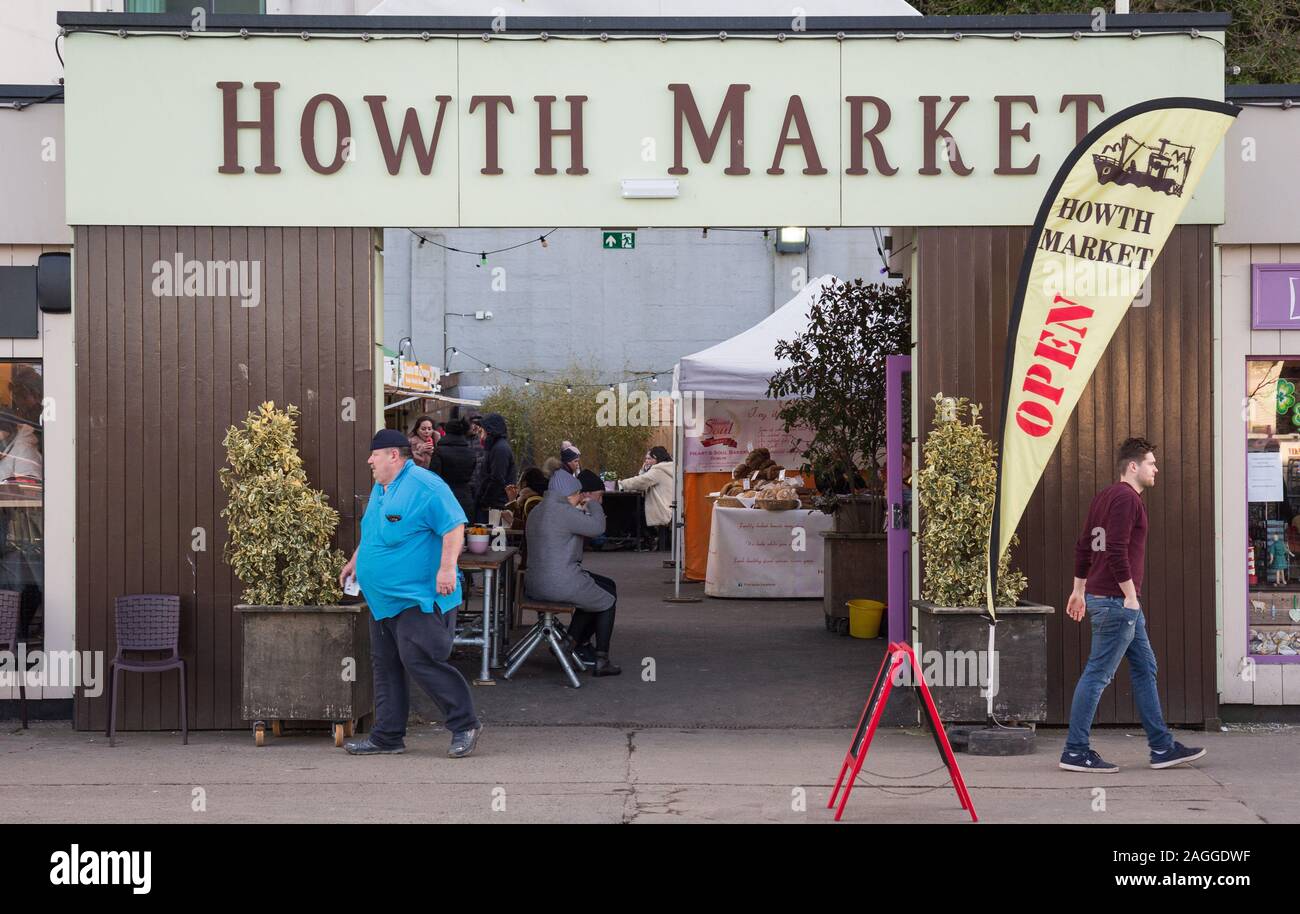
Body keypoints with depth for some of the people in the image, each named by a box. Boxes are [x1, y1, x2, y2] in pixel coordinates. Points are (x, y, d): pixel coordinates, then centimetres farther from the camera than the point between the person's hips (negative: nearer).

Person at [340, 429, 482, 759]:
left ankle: (465, 725, -4)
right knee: (385, 667, 10)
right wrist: (355, 561, 29)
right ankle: (387, 737, 16)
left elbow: (454, 527, -20)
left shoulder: (425, 486, -14)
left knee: (420, 661, -15)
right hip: (383, 601, 10)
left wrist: (447, 567, -27)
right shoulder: (380, 489, 16)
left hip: (419, 598, -10)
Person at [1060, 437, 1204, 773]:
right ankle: (1076, 751, -4)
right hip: (1117, 601, -11)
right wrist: (1130, 596, -18)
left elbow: (1083, 546, 21)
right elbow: (1116, 551, -22)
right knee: (1097, 675, -7)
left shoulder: (1106, 496, 17)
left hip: (1099, 595, 11)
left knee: (1145, 668, 13)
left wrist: (1080, 589, 26)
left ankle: (1162, 747, 15)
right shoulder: (1126, 498, -13)